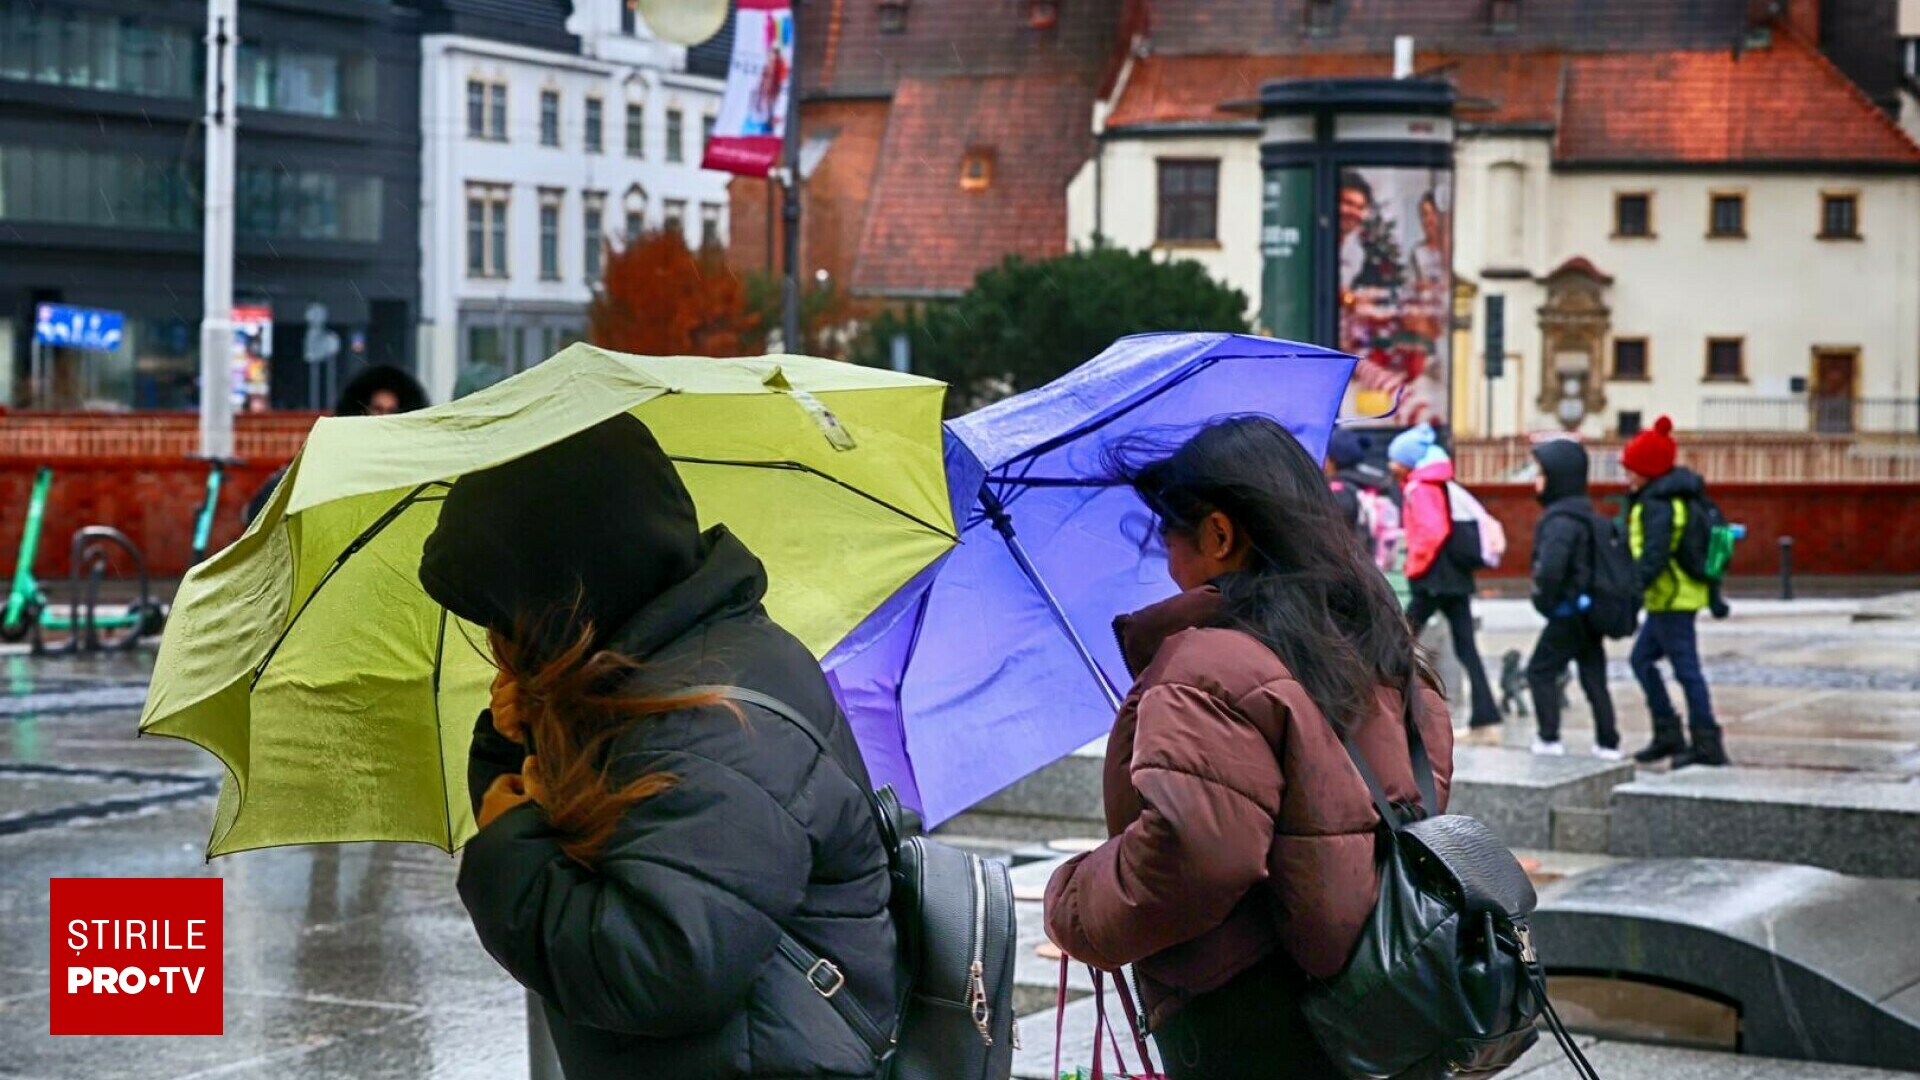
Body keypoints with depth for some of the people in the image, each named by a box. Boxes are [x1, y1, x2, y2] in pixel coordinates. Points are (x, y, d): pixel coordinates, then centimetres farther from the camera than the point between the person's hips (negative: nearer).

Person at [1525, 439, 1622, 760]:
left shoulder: (1560, 520, -19)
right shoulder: (1591, 516, 12)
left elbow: (1550, 568, -31)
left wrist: (1544, 601, -15)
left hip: (1569, 612, -9)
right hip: (1591, 610, 9)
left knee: (1540, 671, 3)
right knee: (1594, 676, 13)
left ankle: (1549, 739, 1)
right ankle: (1608, 742, 14)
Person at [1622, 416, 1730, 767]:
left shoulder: (1657, 505, -17)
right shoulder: (1678, 497, 14)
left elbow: (1653, 558, -26)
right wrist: (1714, 595, 23)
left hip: (1671, 599, -10)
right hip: (1685, 593, 10)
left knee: (1686, 670, -5)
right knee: (1642, 659, 16)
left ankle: (1707, 744, -1)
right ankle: (1668, 734, 19)